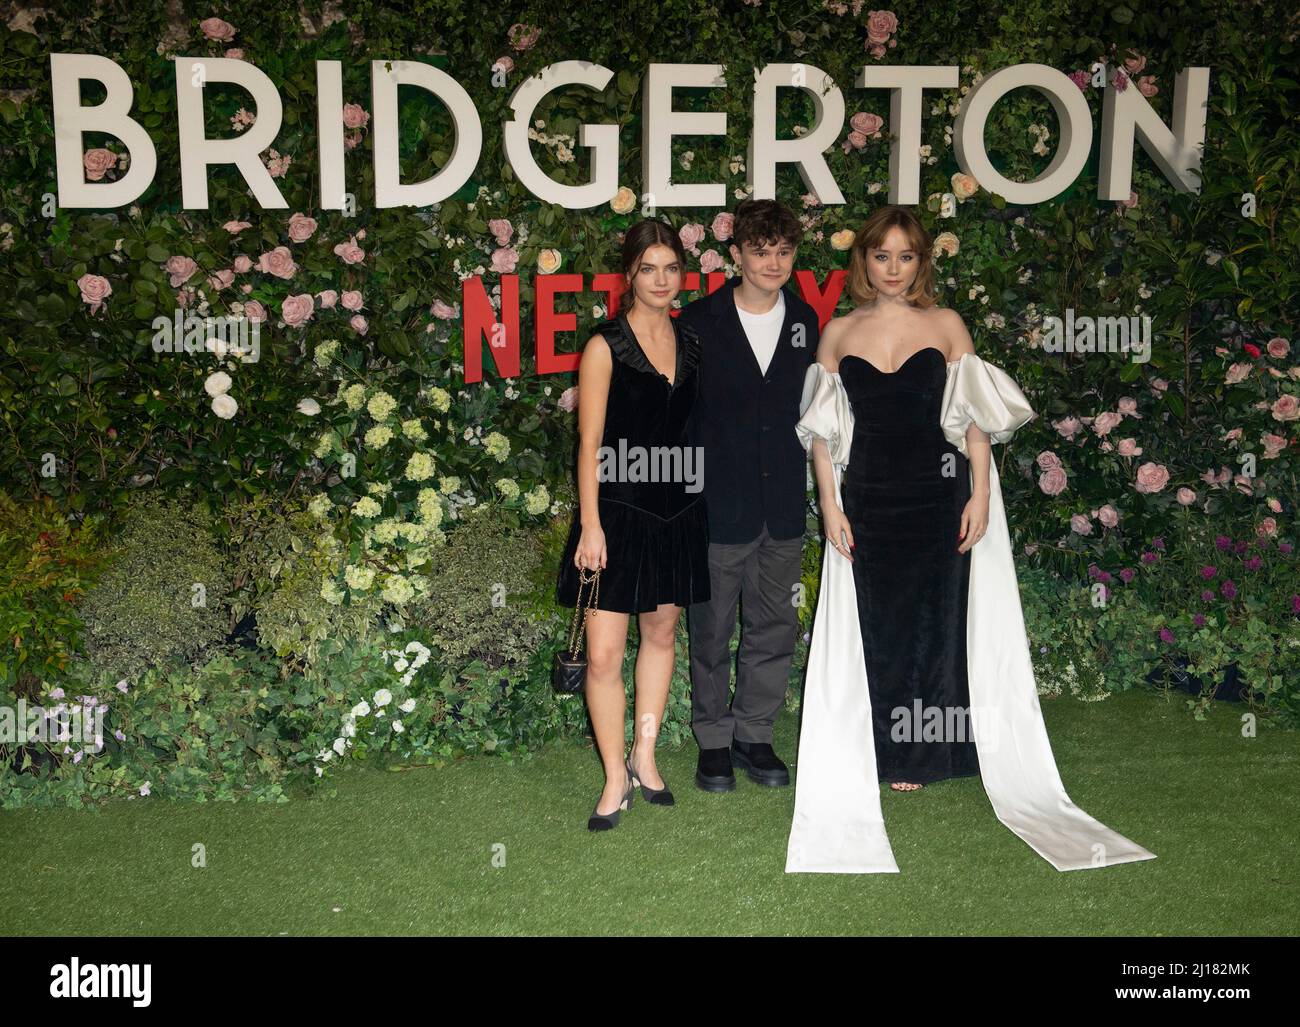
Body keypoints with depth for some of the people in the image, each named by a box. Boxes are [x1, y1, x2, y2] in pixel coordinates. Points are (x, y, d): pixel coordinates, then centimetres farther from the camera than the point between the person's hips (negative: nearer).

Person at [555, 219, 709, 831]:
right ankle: (615, 780, 11)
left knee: (662, 632, 15)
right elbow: (590, 443, -9)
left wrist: (701, 494, 8)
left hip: (677, 510, 5)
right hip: (618, 511, -5)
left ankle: (644, 756, 31)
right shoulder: (606, 345, -8)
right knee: (603, 655, -5)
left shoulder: (690, 342, 7)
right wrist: (590, 525, -14)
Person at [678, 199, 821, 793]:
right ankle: (713, 739, 23)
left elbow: (810, 406, 12)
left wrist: (818, 488, 9)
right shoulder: (699, 322, -6)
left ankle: (753, 733, 27)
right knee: (711, 628, 7)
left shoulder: (804, 320, 6)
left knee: (775, 626, 12)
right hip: (718, 504, -3)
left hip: (784, 505, 4)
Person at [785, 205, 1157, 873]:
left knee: (935, 618, 6)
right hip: (867, 498, 1)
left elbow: (975, 418, 1)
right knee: (874, 624, 6)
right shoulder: (839, 333, 5)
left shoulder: (947, 326, 3)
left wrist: (980, 494, -8)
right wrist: (830, 505, -3)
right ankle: (881, 754, 20)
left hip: (937, 493, 0)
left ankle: (922, 752, 22)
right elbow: (823, 430, 4)